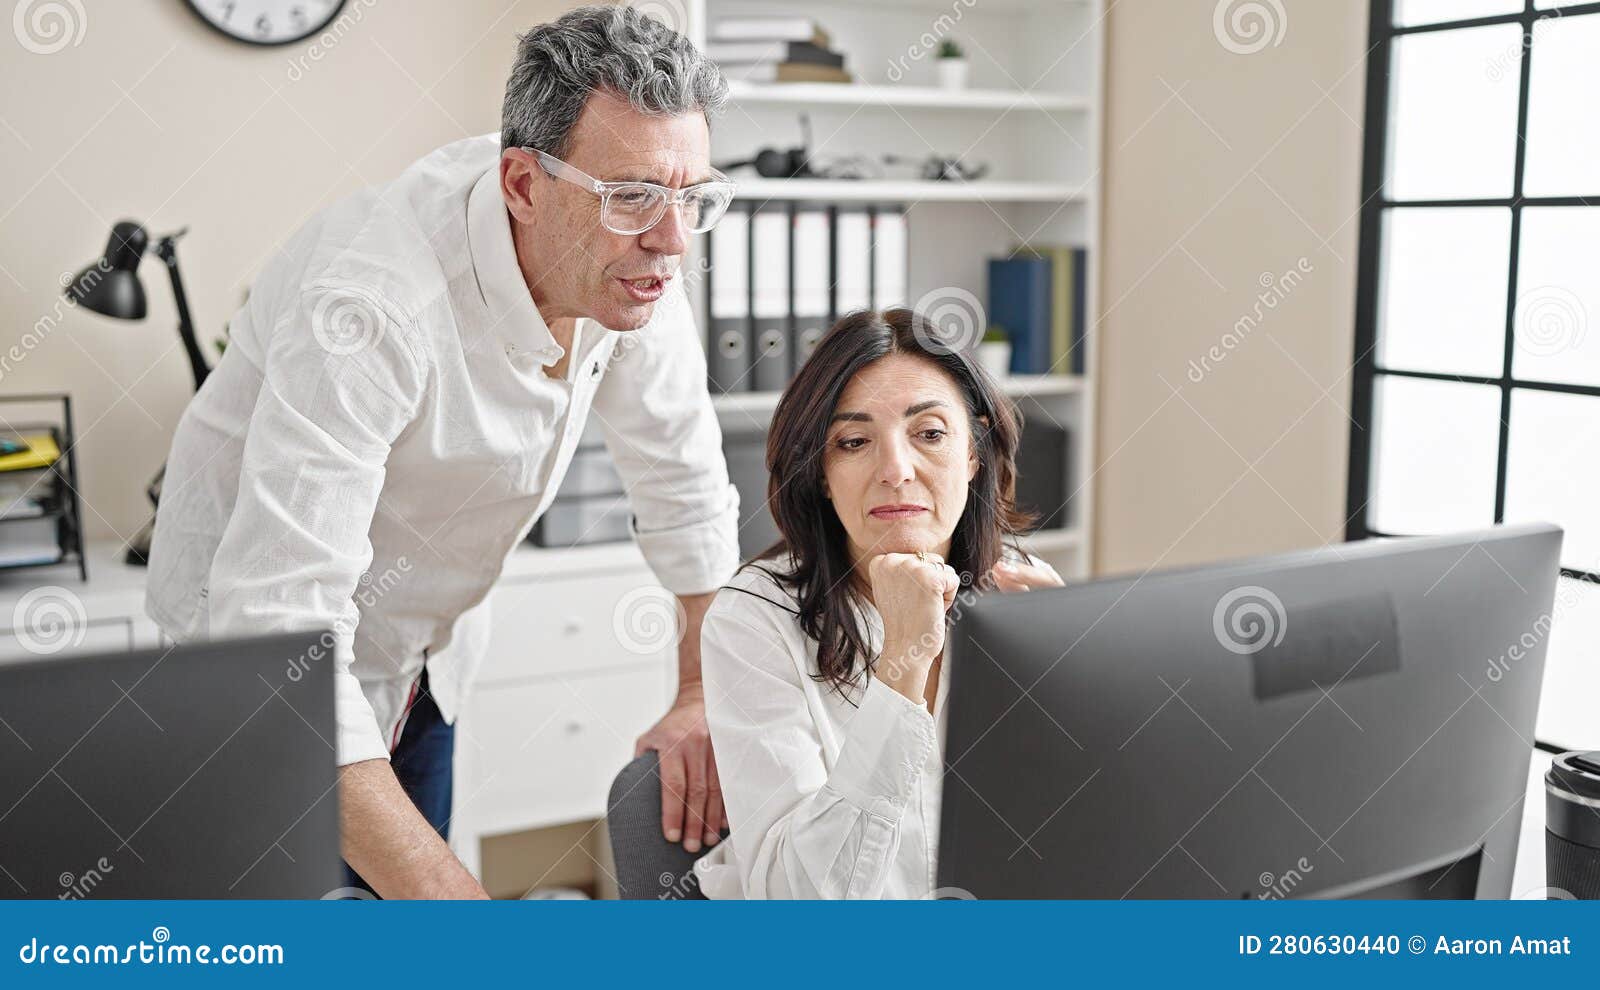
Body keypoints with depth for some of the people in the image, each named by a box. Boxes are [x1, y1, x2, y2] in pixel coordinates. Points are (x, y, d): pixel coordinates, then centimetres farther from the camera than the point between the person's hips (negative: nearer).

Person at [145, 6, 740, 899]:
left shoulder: (634, 259, -17)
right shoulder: (367, 307, -39)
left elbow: (683, 475, -4)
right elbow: (277, 623, -42)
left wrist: (708, 693, -11)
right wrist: (450, 895, -47)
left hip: (430, 638, 6)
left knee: (412, 864, 13)